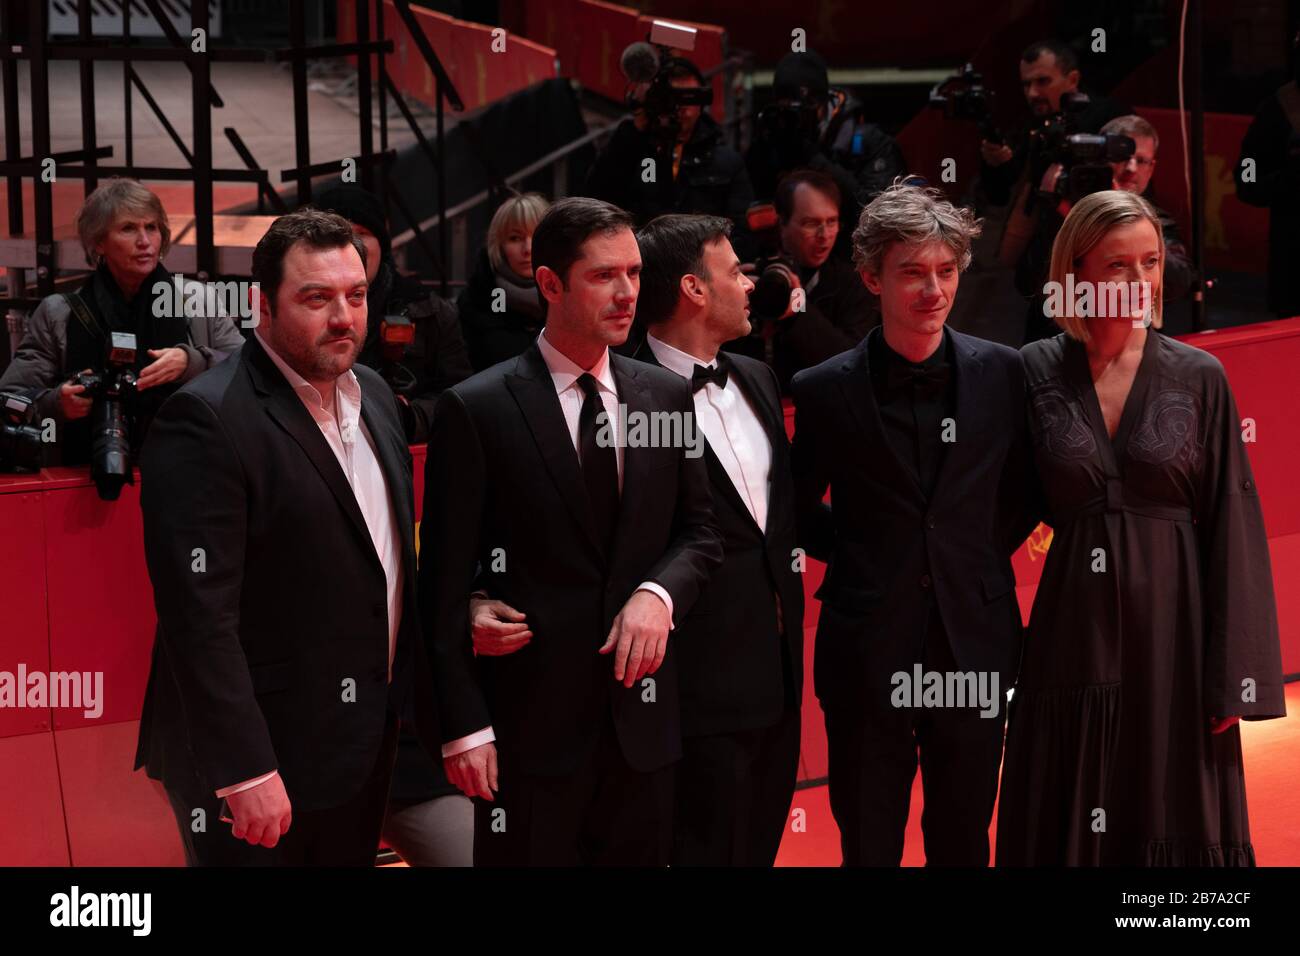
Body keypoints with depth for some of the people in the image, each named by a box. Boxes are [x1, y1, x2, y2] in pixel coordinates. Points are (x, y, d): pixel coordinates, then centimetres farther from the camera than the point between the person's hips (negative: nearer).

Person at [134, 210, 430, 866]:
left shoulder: (373, 395, 8)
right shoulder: (206, 419, -18)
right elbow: (200, 612, -22)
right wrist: (246, 773, -23)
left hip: (367, 737, 8)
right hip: (262, 756, -8)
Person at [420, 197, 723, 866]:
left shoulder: (667, 397, 8)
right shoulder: (476, 410, -6)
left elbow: (700, 533, 14)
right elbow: (446, 581, -6)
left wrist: (659, 593, -9)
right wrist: (465, 727, -10)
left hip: (643, 714, 4)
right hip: (530, 725, -4)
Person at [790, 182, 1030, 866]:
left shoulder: (1001, 373, 0)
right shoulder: (825, 390, -4)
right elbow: (797, 509, 9)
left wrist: (985, 554, 4)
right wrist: (857, 554, 0)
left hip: (974, 648, 1)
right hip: (868, 650, -1)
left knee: (964, 841, 12)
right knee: (868, 842, 8)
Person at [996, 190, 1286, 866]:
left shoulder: (1199, 377, -1)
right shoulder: (1036, 371, 1)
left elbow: (1231, 528, -2)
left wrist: (1232, 677, -7)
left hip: (1173, 630, -1)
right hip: (1074, 630, 1)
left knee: (1175, 822, 4)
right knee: (1067, 824, 8)